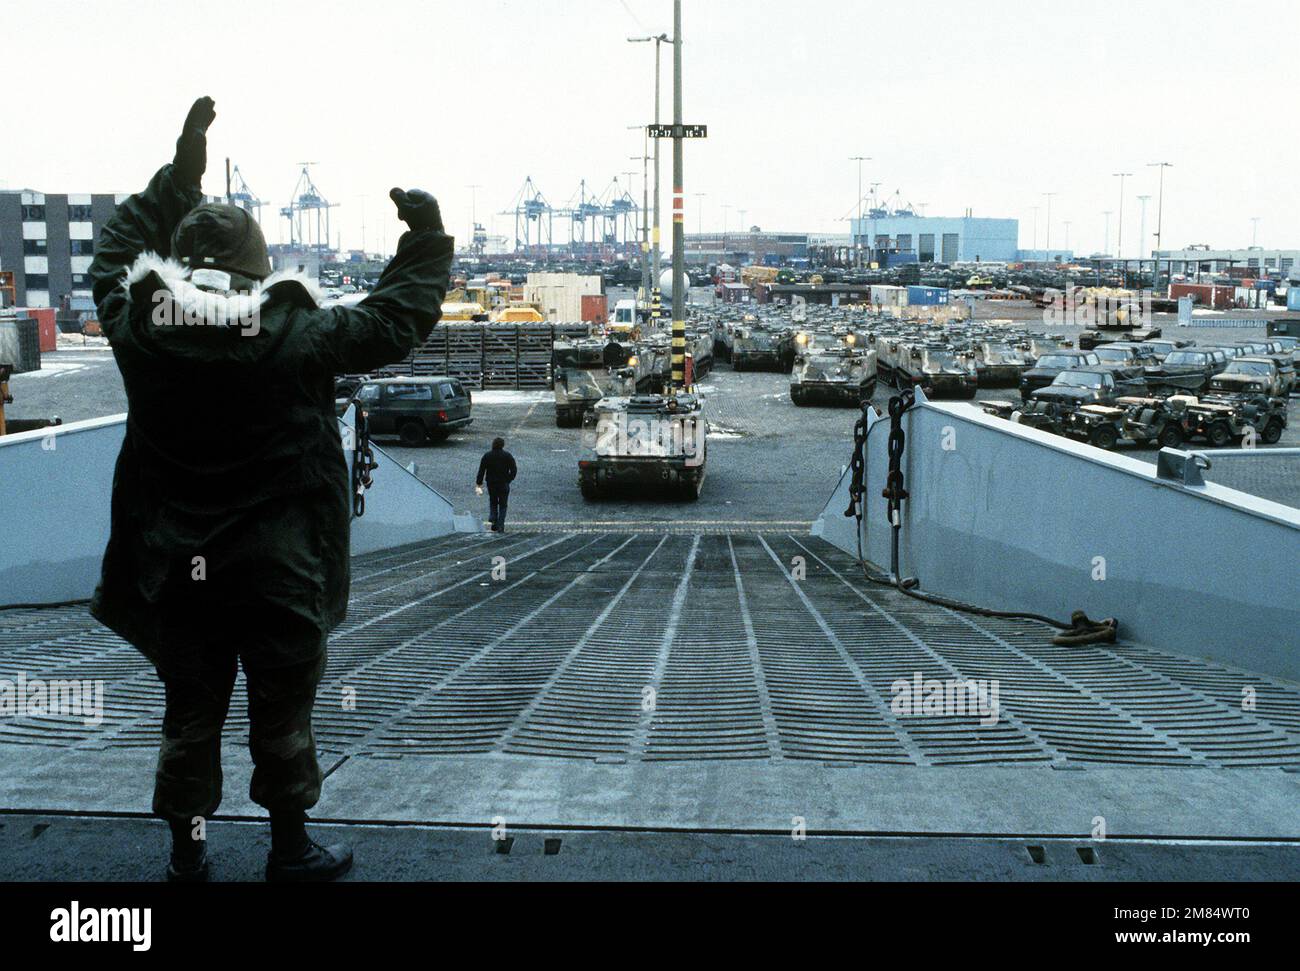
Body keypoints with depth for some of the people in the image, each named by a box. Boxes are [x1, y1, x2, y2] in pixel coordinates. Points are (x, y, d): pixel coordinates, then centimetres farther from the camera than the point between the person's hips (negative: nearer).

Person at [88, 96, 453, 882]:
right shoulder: (296, 338, -15)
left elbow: (119, 255, 16)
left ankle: (187, 851, 28)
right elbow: (398, 318, -5)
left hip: (173, 574, 3)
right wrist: (428, 236, 8)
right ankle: (291, 850, 24)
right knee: (284, 715, 11)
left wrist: (179, 174, 21)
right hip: (279, 575, -3)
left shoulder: (141, 330, -5)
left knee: (190, 714, 16)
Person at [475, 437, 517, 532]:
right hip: (504, 484, -1)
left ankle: (493, 519, -2)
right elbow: (514, 470, -7)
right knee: (502, 505, 6)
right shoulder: (507, 456, -4)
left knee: (493, 502, 20)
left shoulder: (487, 456, 0)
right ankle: (500, 526, -1)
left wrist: (479, 483, 2)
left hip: (491, 484, 1)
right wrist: (509, 479, 5)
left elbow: (481, 471, -2)